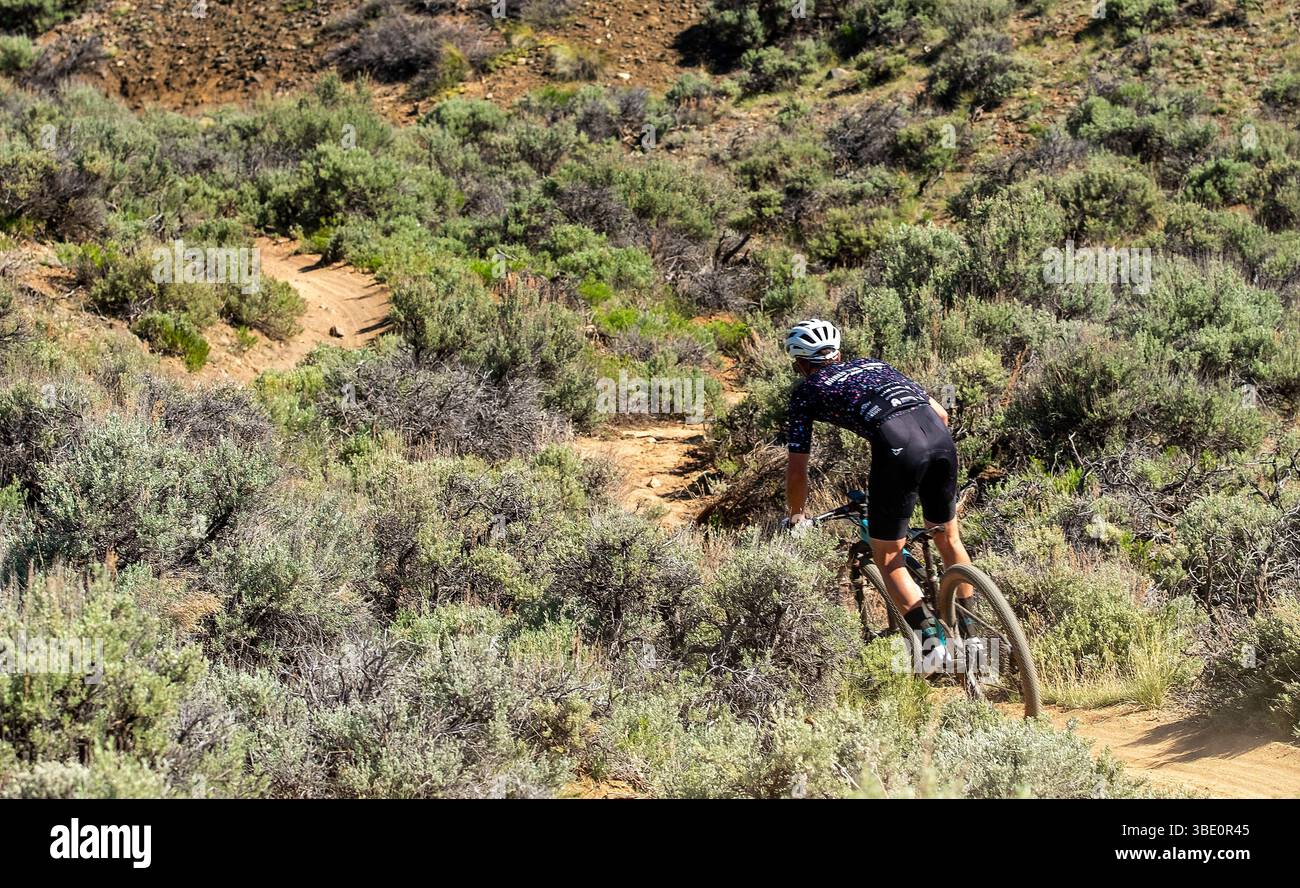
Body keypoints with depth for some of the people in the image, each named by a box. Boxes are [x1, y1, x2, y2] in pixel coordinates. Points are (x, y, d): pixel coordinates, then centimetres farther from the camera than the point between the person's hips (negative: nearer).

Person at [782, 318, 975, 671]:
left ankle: (930, 639, -3)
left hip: (897, 449, -5)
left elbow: (796, 471, 19)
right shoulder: (872, 363, 34)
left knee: (887, 558, 11)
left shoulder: (807, 391, 21)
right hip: (940, 437, 5)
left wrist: (796, 516, 36)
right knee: (948, 539, 25)